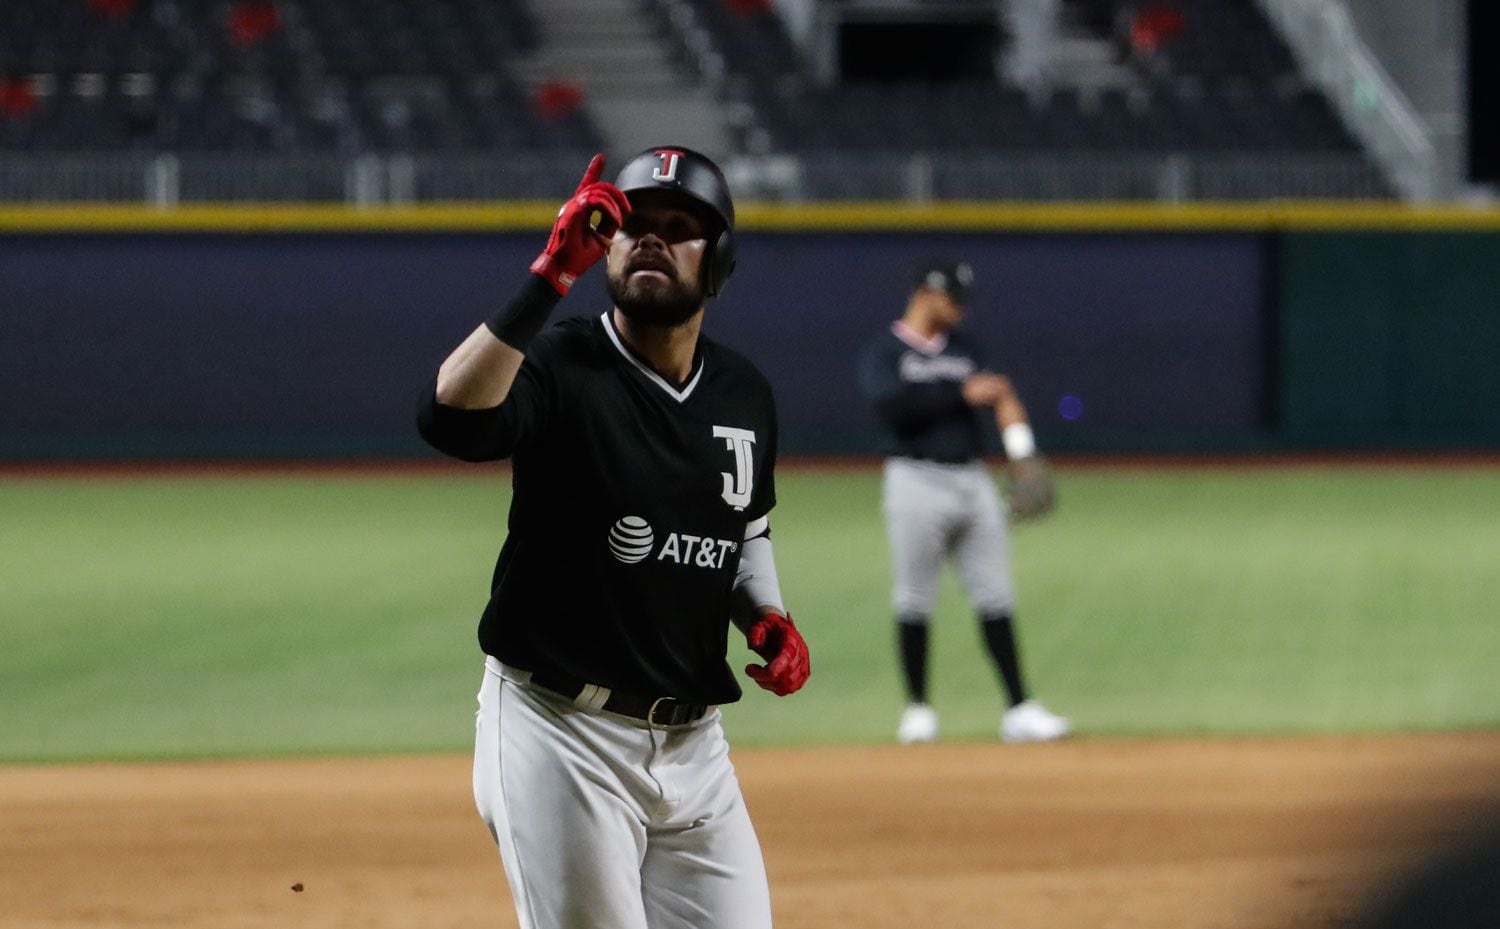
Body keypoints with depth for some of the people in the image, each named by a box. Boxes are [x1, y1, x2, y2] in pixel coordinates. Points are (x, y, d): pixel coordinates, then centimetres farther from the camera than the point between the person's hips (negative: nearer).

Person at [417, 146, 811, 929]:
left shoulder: (744, 395, 9)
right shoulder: (561, 366, -11)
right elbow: (450, 418, -33)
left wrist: (766, 616, 5)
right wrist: (548, 278, -38)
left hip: (693, 740, 6)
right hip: (565, 737, -6)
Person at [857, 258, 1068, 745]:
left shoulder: (965, 350, 16)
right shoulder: (884, 353, -2)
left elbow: (1000, 395, 5)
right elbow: (892, 406, -20)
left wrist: (1021, 451, -11)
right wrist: (961, 393, -21)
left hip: (973, 482, 5)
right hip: (918, 481, -5)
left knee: (995, 596, 1)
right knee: (915, 602, 0)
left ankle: (1019, 709, -1)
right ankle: (918, 709, 12)